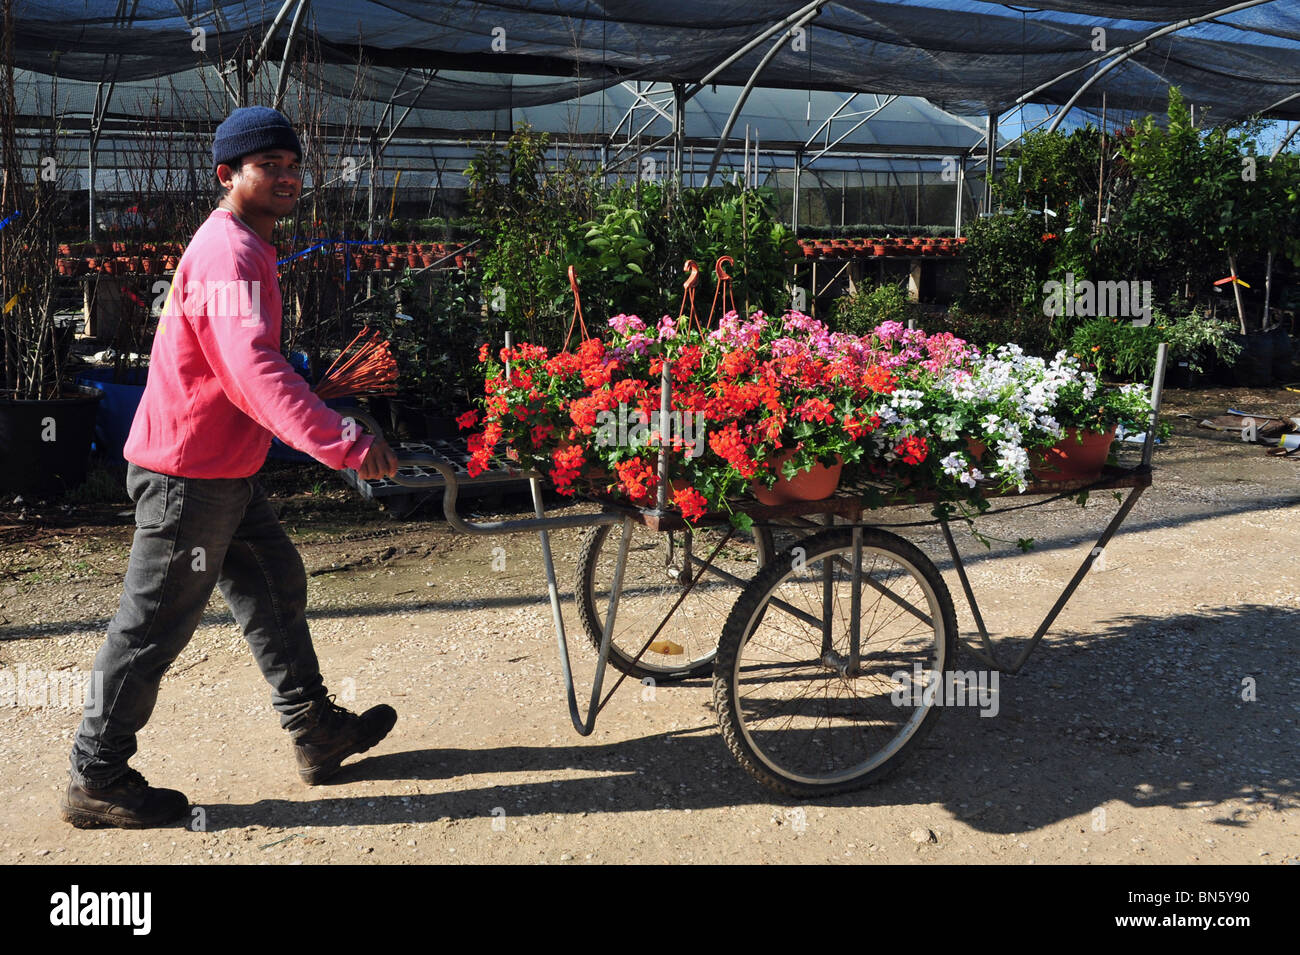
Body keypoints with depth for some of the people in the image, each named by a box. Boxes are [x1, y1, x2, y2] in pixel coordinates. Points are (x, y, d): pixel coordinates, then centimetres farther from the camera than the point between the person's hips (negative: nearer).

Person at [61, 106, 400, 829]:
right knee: (158, 624, 0)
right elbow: (254, 372, -35)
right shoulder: (229, 250, -20)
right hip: (188, 472, -10)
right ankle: (97, 781, 15)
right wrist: (343, 443, -41)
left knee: (278, 586, 15)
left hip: (227, 470, 10)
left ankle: (317, 733, 27)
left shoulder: (245, 246, 14)